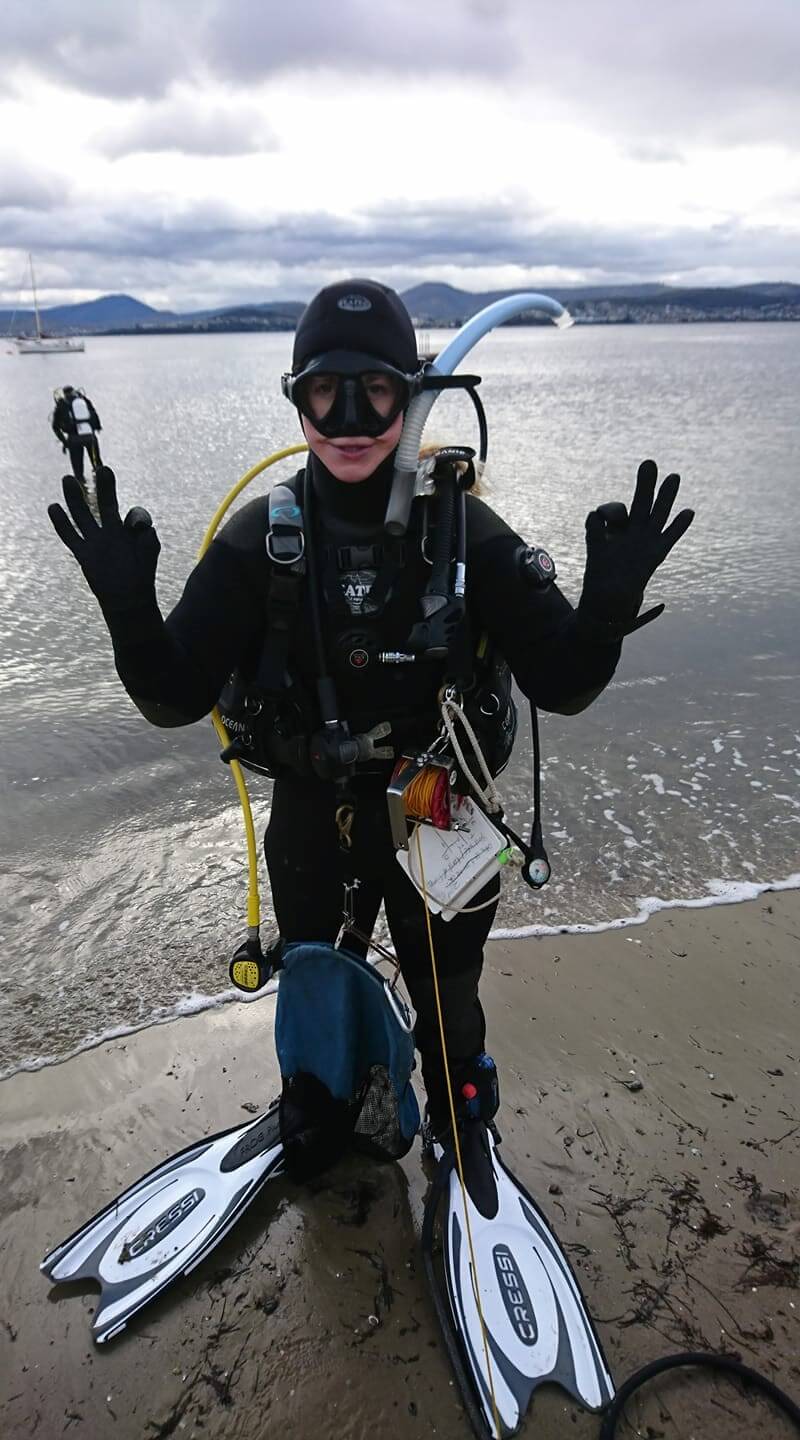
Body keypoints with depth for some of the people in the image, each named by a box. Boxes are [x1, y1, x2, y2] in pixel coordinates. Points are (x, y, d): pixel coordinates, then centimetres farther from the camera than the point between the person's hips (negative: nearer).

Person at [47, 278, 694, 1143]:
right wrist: (129, 606, -31)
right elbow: (174, 700, -13)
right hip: (311, 820, 2)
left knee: (449, 1010, 22)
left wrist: (609, 601, -33)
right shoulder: (260, 540, -14)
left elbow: (561, 687, -14)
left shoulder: (467, 534, -16)